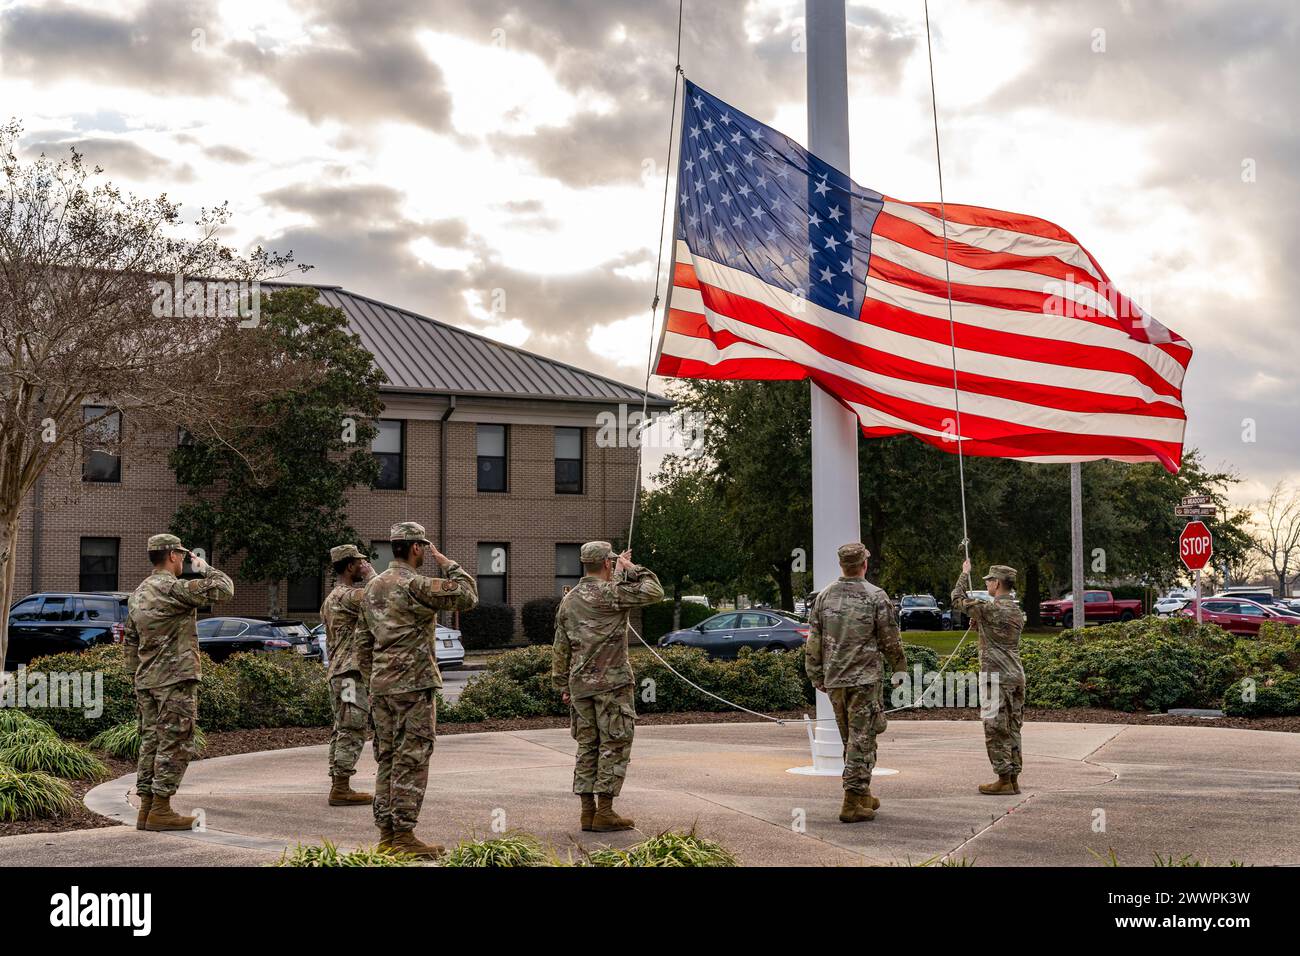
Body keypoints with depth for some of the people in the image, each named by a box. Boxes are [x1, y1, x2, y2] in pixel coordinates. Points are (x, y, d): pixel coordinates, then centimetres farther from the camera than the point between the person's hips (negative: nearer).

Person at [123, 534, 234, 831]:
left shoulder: (138, 594, 16)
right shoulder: (174, 588, -12)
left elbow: (129, 641, 20)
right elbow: (224, 589, -16)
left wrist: (135, 678, 25)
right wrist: (205, 568, 1)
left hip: (146, 681, 9)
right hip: (175, 679, -9)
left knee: (151, 742, 11)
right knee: (175, 745, -5)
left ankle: (146, 808, 13)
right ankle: (161, 809, -6)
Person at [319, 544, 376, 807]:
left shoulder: (331, 597, 20)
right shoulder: (345, 595, -13)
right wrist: (370, 574, -13)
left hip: (338, 672, 11)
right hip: (351, 672, -11)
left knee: (343, 731, 11)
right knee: (353, 731, -11)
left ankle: (338, 787, 13)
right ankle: (341, 789, -12)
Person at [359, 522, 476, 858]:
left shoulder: (373, 586, 12)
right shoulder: (416, 585, -14)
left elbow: (363, 641, 17)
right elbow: (467, 596, -12)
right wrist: (446, 561, -2)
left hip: (380, 686, 8)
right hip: (414, 685, -8)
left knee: (387, 759, 12)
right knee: (411, 761, -4)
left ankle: (386, 832, 15)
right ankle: (404, 835, -4)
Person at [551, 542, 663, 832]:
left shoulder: (568, 601, 12)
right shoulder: (610, 593, -11)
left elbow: (560, 648, 17)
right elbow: (654, 592, -9)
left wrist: (562, 685, 25)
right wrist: (632, 569, 4)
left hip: (580, 684, 7)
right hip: (612, 682, -7)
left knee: (587, 746, 11)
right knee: (614, 746, -1)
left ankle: (588, 811, 12)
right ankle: (604, 812, -3)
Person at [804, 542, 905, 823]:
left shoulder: (824, 596, 4)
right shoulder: (876, 597, -8)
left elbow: (813, 642, 7)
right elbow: (890, 642, -5)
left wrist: (817, 676, 17)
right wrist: (900, 670, 10)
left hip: (834, 680, 5)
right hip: (864, 679, -5)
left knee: (851, 740, 17)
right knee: (861, 740, -1)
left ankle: (862, 795, 27)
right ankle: (852, 803, -5)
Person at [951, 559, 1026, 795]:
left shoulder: (990, 609, -14)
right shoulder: (1017, 612, 12)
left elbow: (958, 600, -1)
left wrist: (965, 573, 12)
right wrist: (980, 623, 24)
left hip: (997, 677, -8)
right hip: (1016, 676, 8)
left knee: (996, 730, -3)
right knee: (1012, 730, 11)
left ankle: (1004, 780, -3)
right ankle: (1013, 779, 14)